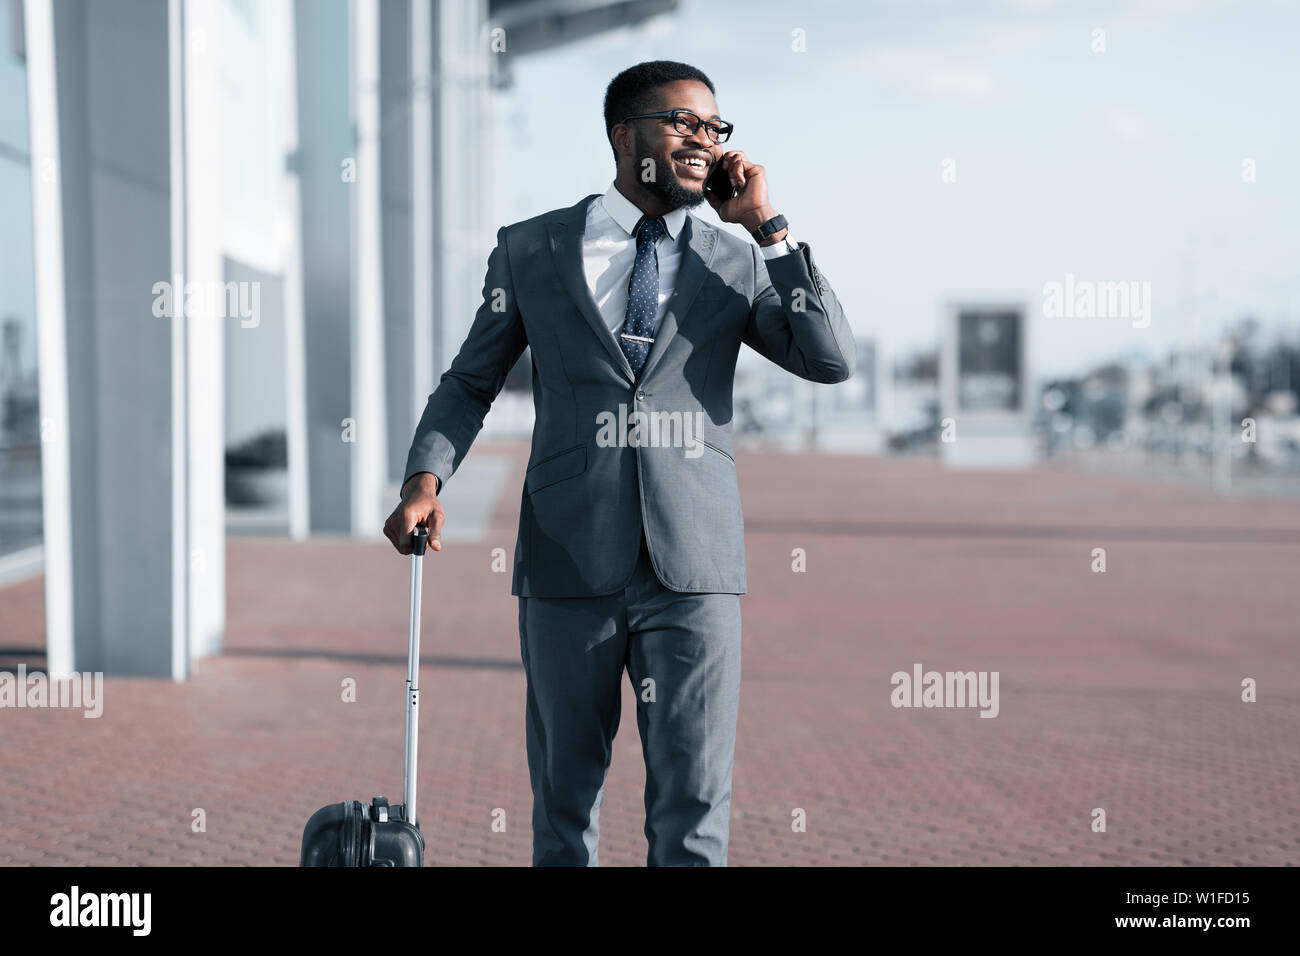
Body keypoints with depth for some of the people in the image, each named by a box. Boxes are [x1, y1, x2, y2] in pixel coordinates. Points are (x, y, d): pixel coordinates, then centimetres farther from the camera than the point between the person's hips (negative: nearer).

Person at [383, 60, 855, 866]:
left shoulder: (737, 265, 9)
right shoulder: (530, 251, 8)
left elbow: (834, 360, -3)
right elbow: (470, 383, 14)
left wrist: (767, 226, -4)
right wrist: (426, 479, -4)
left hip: (694, 567, 0)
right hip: (569, 562, 0)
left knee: (696, 807, -3)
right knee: (565, 800, 10)